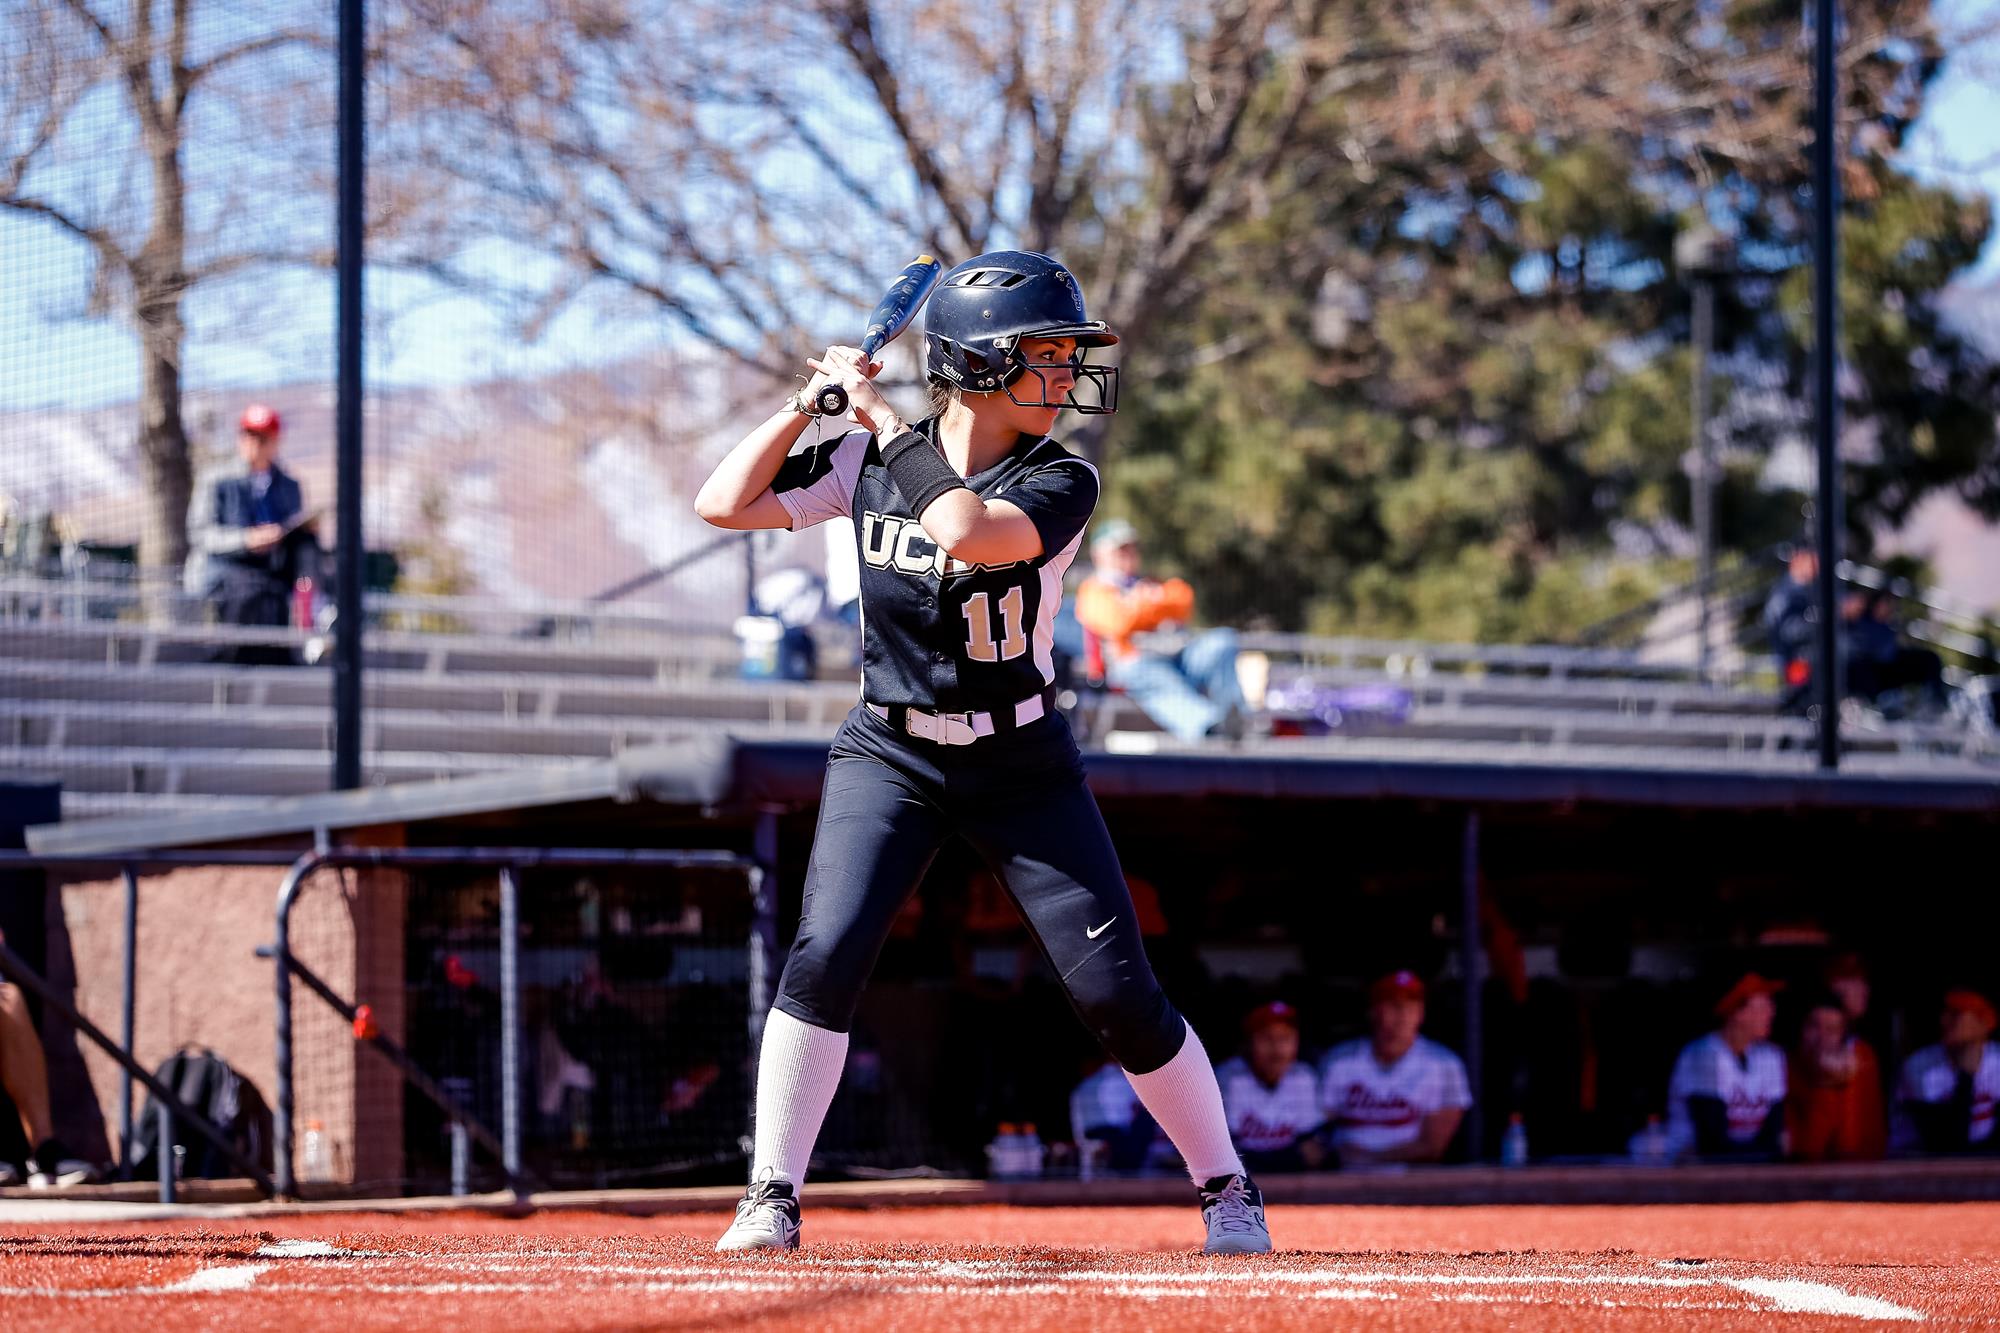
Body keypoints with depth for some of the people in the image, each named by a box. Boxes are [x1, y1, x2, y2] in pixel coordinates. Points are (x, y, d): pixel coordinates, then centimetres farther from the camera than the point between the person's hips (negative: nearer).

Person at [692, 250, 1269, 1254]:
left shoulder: (1059, 483, -12)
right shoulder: (867, 461, -5)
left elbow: (964, 531, -32)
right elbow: (723, 504, -8)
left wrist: (885, 416, -22)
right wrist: (810, 400, -11)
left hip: (1023, 767, -1)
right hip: (889, 757, 1)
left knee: (1117, 992, -4)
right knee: (825, 955, -18)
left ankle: (1227, 1191, 13)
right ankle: (770, 1202, -9)